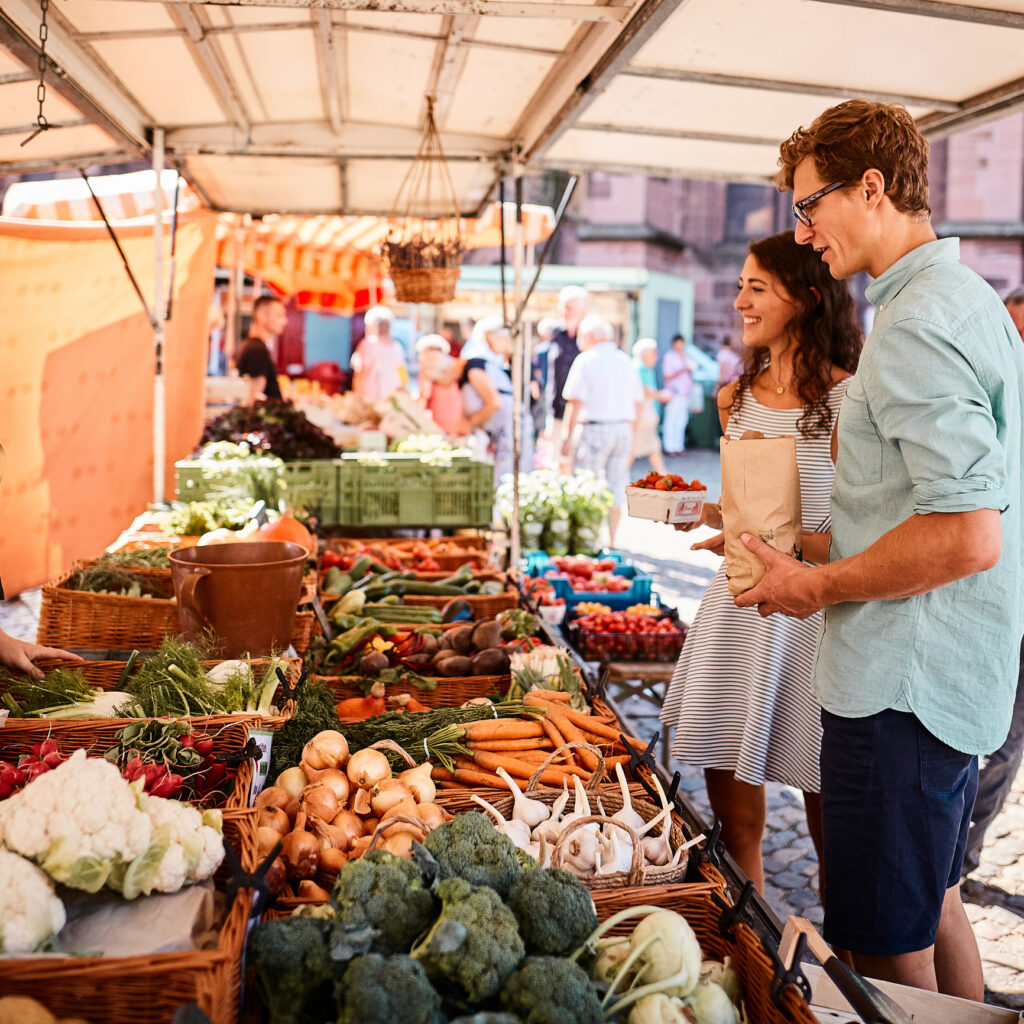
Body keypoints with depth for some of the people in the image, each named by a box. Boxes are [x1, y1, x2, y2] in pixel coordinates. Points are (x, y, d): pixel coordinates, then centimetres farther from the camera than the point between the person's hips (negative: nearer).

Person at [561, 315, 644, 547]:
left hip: (595, 429, -5)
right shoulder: (626, 361, 12)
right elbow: (638, 403, 13)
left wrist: (568, 437, -6)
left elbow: (575, 402, -10)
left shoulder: (586, 360, -5)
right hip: (623, 429, 5)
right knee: (616, 486, 10)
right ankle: (611, 540, 16)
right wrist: (633, 437, 20)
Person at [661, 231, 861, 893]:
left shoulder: (848, 403, -12)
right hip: (738, 609, 6)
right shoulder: (738, 397, 11)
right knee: (732, 814, 13)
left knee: (830, 818, 7)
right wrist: (709, 513, 5)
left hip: (814, 614, -6)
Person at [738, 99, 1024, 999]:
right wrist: (820, 550, 18)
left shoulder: (918, 324, -19)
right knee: (934, 905, 23)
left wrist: (819, 587, -14)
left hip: (902, 685, -11)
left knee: (887, 950, 2)